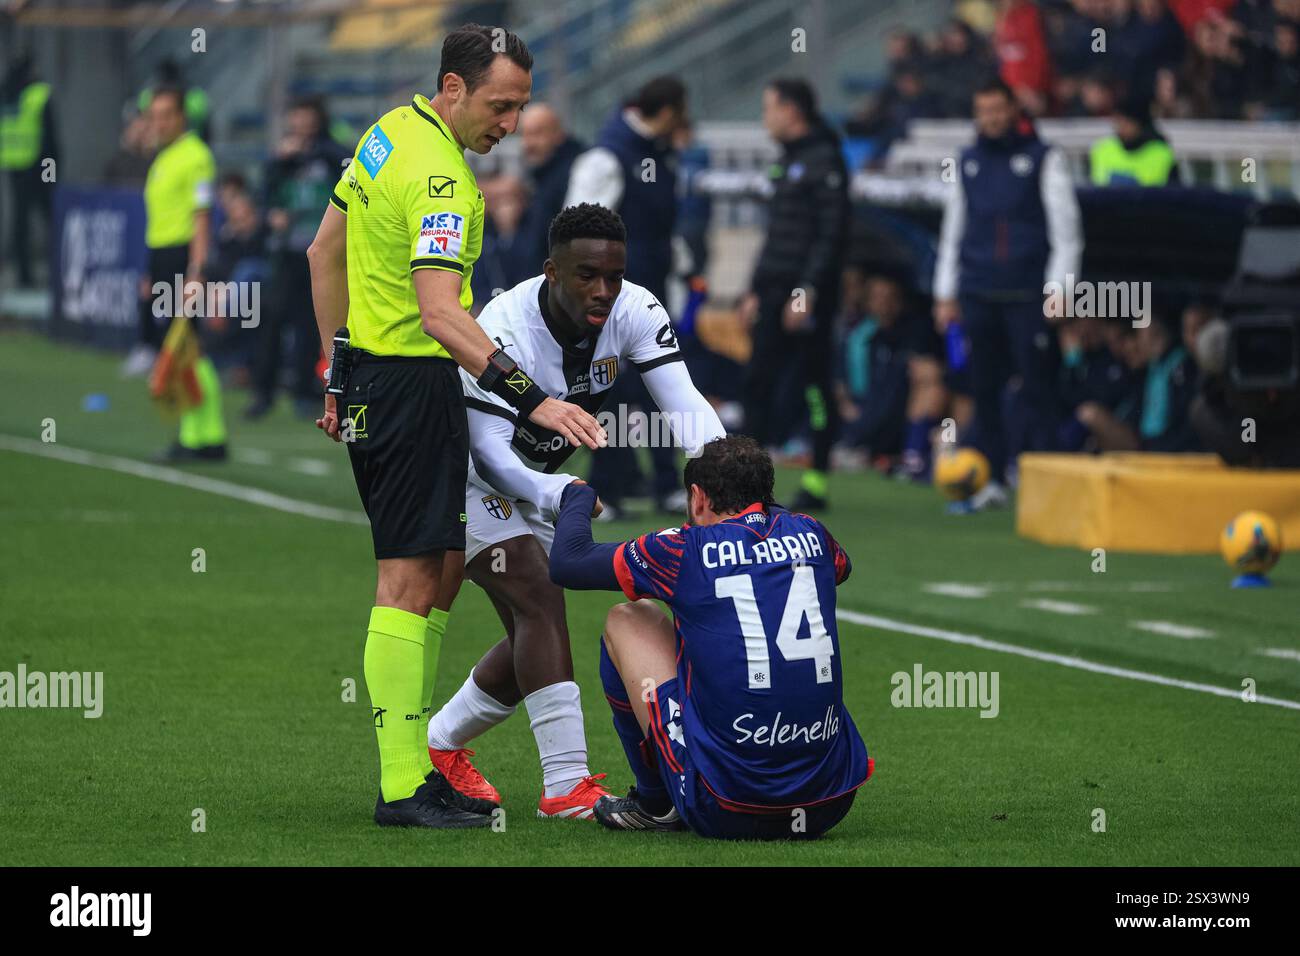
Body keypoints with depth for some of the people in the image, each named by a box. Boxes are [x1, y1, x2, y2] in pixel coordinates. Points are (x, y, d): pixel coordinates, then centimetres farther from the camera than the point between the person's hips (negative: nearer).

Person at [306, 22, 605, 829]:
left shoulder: (392, 129, 9)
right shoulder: (439, 179, -22)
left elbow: (325, 253, 17)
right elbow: (441, 314, -33)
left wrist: (340, 373, 22)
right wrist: (534, 400, -39)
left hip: (370, 371, 10)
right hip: (414, 381, -10)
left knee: (441, 572, 15)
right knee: (412, 580, -8)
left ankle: (416, 759, 18)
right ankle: (404, 790, -8)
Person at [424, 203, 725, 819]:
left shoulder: (633, 313, -19)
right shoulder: (502, 333, -33)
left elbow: (683, 403, -27)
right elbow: (491, 454, -34)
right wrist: (560, 494, -51)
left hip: (535, 481, 7)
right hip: (468, 474, -7)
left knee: (536, 635, 8)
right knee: (540, 603, -23)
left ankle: (438, 745, 29)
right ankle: (567, 786, -27)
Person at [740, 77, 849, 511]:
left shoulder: (824, 161, -11)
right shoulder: (788, 161, 19)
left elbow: (831, 234, -17)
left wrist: (806, 292, -21)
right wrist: (756, 291, 20)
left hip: (808, 294, -9)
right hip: (775, 291, 9)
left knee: (814, 382, -7)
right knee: (758, 379, 8)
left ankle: (817, 482, -4)